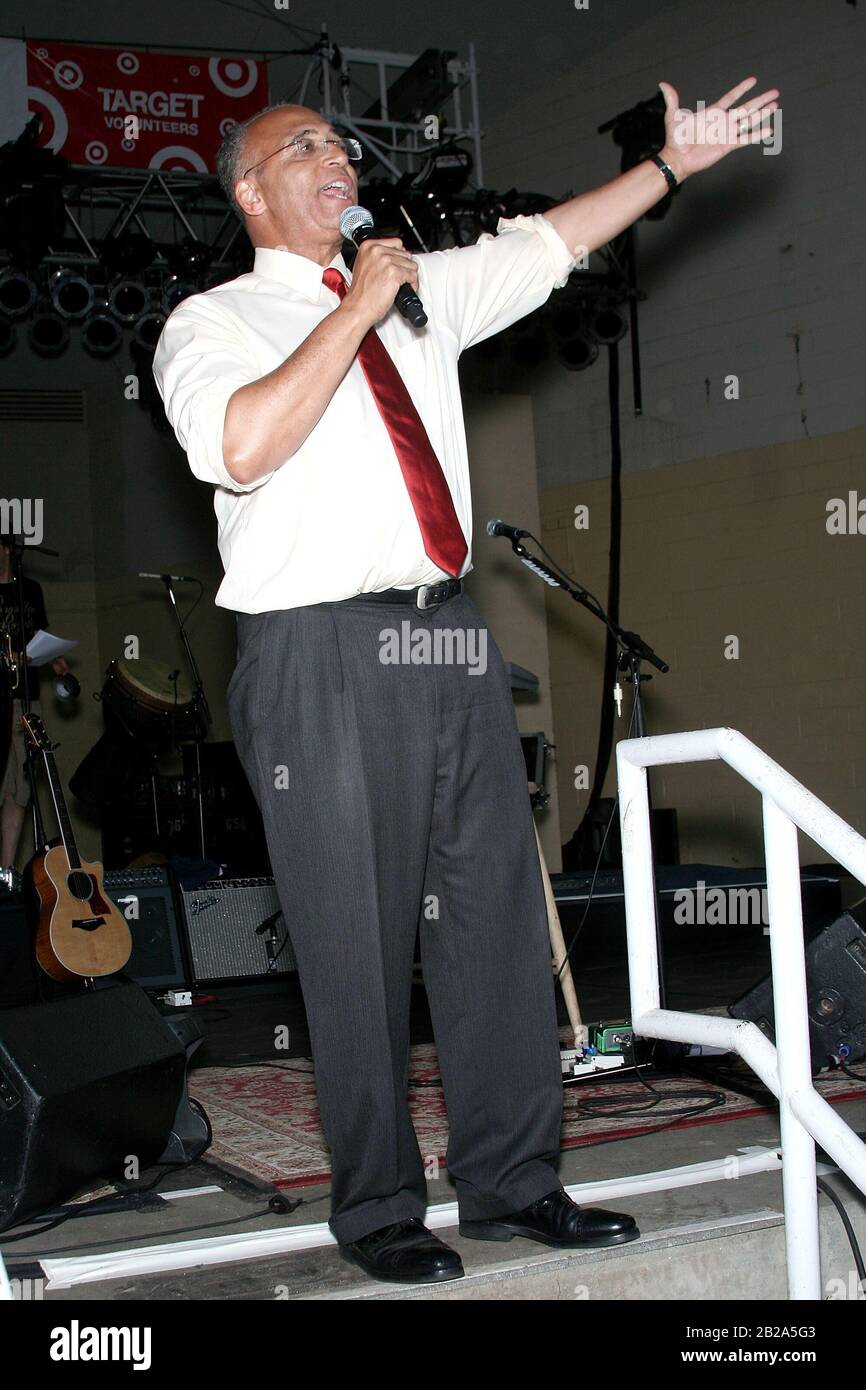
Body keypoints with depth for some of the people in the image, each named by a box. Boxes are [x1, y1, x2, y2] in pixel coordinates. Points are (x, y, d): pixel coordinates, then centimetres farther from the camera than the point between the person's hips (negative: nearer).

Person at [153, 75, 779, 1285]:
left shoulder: (419, 294, 19)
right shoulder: (212, 323, 0)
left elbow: (544, 246, 24)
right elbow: (245, 444, -19)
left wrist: (675, 162, 20)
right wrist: (358, 306, -13)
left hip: (449, 639, 6)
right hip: (322, 654, -6)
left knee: (497, 915, 9)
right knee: (358, 944, 0)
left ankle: (510, 1182, 21)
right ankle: (378, 1209, 15)